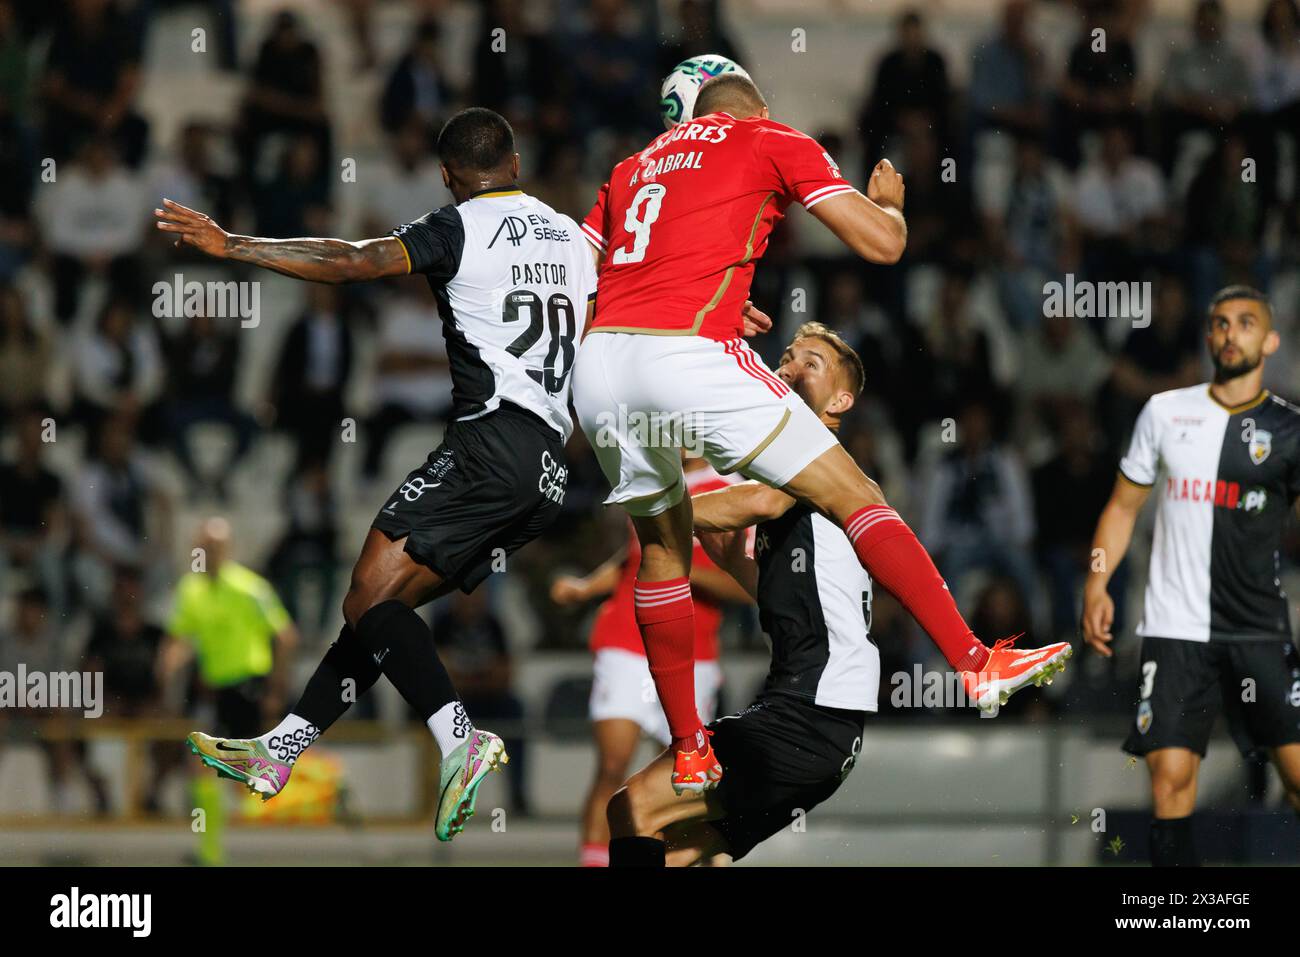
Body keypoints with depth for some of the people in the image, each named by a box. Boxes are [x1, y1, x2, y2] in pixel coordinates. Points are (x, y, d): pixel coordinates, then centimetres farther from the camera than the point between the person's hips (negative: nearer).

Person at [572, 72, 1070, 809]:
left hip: (599, 361, 5)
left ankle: (689, 751, 24)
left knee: (662, 542, 23)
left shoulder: (636, 165, 28)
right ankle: (977, 664, -5)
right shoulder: (773, 141, 13)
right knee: (853, 495, 2)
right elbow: (882, 244, 6)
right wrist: (888, 199, 31)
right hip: (691, 355, -5)